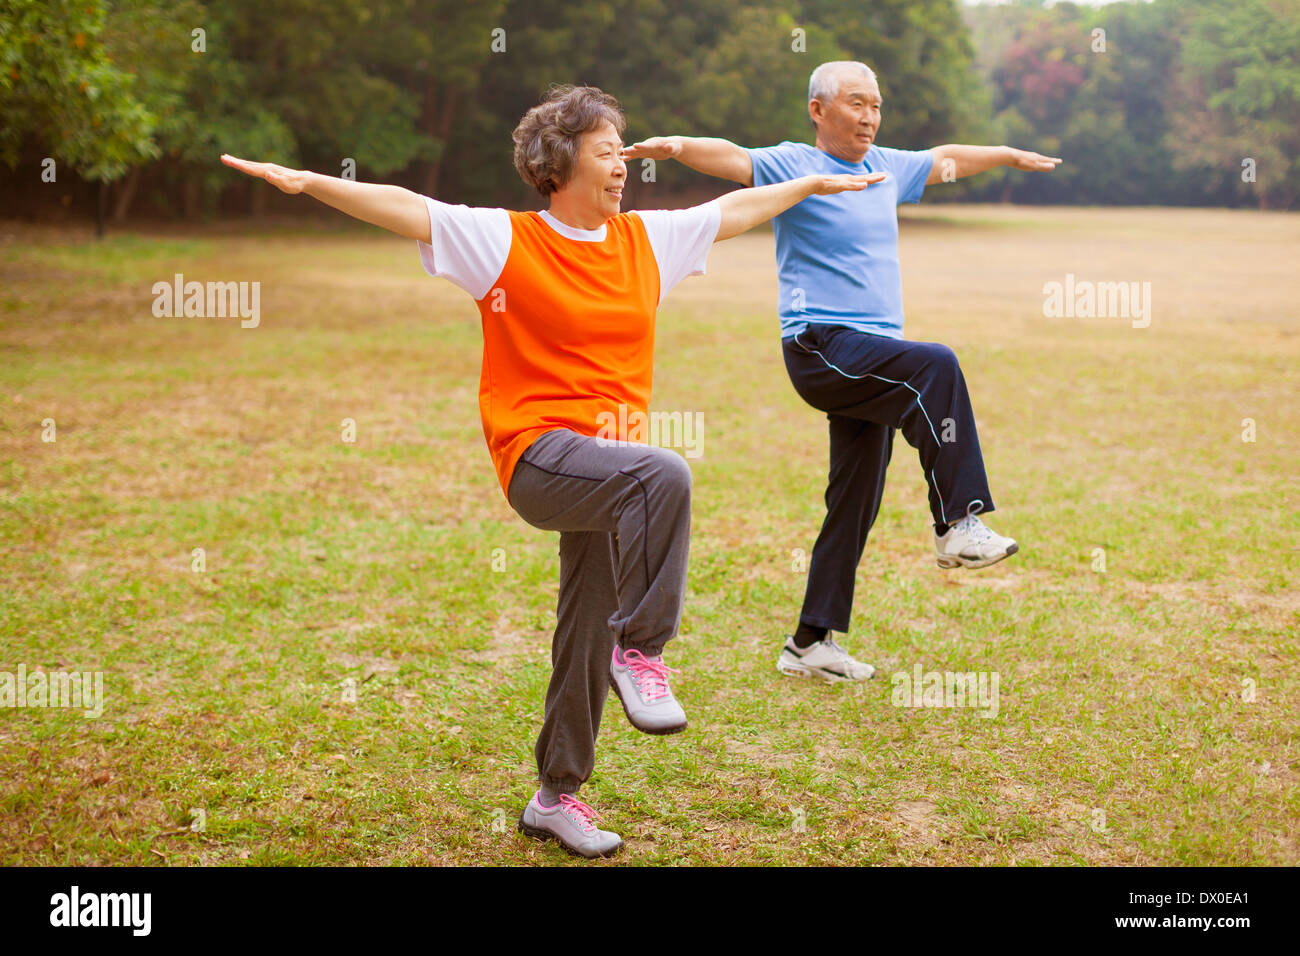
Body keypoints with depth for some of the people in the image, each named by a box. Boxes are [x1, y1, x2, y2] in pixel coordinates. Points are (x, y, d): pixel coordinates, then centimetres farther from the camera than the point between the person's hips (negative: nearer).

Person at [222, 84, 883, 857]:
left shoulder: (647, 239, 12)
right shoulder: (507, 240, -3)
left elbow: (736, 209, 25)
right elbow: (404, 208, -10)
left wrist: (816, 183, 34)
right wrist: (309, 182, -19)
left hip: (606, 463, 6)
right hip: (538, 455, -6)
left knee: (587, 638, 9)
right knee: (664, 475, -33)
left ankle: (557, 797, 24)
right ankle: (642, 649, -18)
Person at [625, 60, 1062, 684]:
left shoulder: (886, 167, 19)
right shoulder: (793, 166, -3)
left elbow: (945, 159, 36)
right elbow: (731, 157, -20)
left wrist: (1012, 156, 50)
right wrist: (674, 146, -40)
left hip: (872, 357, 8)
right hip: (822, 347, -8)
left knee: (857, 503, 6)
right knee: (937, 365, -30)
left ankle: (811, 643, 13)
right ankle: (959, 525, -27)